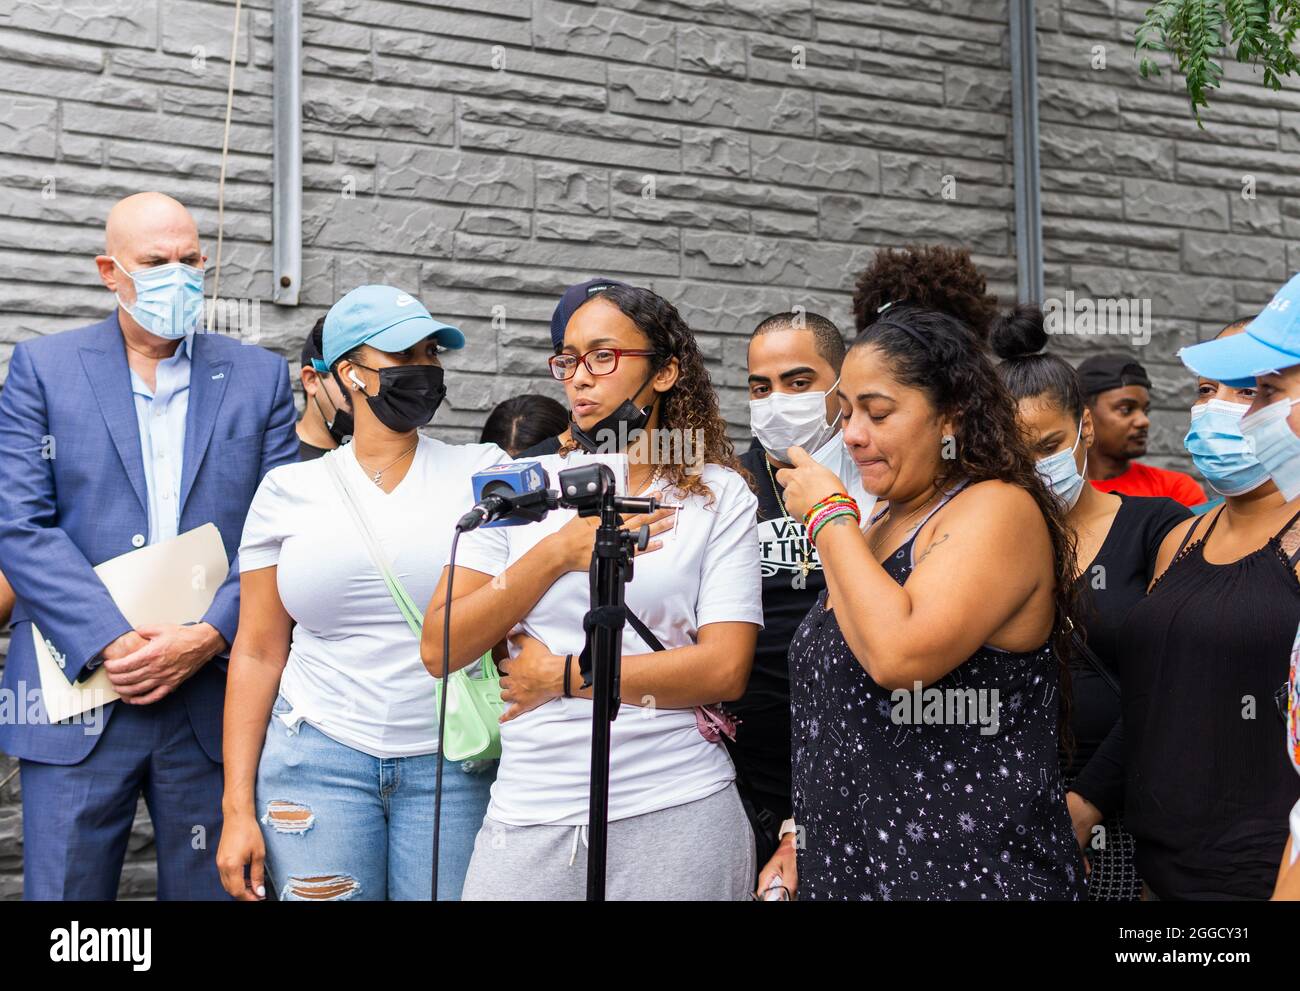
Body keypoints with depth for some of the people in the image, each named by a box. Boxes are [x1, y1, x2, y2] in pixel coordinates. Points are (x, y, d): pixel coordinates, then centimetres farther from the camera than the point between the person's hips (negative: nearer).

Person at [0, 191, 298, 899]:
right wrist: (112, 642, -15)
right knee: (62, 888, 3)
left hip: (212, 698, 2)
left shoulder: (259, 378, 8)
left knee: (209, 887, 10)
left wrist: (207, 638, -12)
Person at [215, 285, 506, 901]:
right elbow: (259, 653, 5)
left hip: (452, 767, 0)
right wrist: (239, 809, 2)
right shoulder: (289, 490, 4)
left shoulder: (480, 472, 3)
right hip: (319, 760, 0)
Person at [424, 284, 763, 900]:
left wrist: (561, 675, -8)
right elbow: (439, 650, -2)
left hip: (677, 811, -1)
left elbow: (725, 669, -10)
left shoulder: (720, 496, 0)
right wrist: (557, 553, -11)